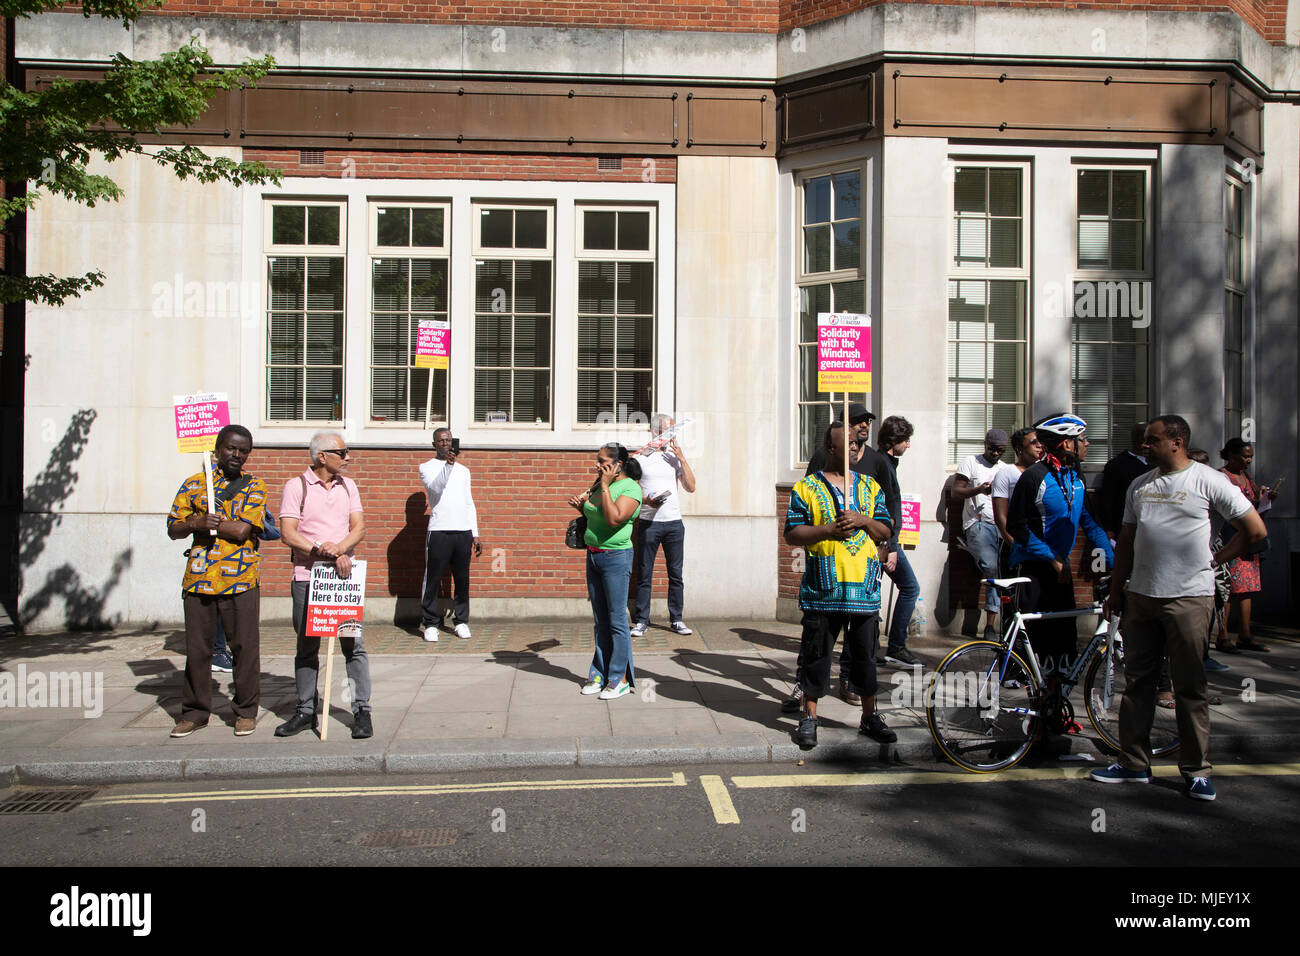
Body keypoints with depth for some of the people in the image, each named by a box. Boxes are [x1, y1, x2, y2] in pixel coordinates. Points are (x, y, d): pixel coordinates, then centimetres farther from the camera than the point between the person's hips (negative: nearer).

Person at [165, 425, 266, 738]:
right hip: (198, 579, 2)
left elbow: (242, 530, -9)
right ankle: (195, 712, 21)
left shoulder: (255, 487, 5)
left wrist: (205, 521, -5)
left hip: (240, 580, -2)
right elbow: (173, 529, 8)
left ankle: (245, 711, 15)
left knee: (245, 647, 2)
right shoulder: (194, 484, 11)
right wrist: (196, 523, -11)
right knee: (196, 648, 8)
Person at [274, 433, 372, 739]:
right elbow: (288, 533, -7)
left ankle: (362, 711, 3)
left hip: (344, 575, 2)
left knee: (354, 644, -3)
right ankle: (306, 711, 17)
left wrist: (340, 548, -15)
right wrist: (320, 549, -19)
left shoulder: (348, 486, 12)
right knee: (307, 647, 7)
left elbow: (359, 527, 4)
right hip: (307, 576, -2)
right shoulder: (296, 486, 1)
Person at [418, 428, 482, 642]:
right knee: (433, 578, -2)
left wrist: (475, 534, 14)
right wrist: (448, 464, -31)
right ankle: (430, 624, 6)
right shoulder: (427, 467, 4)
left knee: (462, 579, 6)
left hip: (463, 531, 4)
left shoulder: (463, 470, 18)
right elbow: (435, 487, -17)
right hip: (439, 531, -4)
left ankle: (461, 621, 15)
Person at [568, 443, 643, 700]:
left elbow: (615, 519, -25)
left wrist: (605, 487, -18)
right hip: (593, 556, 8)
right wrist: (580, 505, 4)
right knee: (600, 621, 12)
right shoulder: (600, 484, 12)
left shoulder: (630, 488, -11)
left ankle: (620, 679, 5)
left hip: (616, 558, -8)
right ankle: (600, 675, 20)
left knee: (617, 621, -3)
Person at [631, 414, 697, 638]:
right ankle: (642, 620, 8)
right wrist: (646, 500, -17)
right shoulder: (640, 457, 2)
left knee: (675, 573, 5)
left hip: (674, 522, 3)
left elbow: (691, 487, 2)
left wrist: (681, 458, -4)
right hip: (648, 523, -3)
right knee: (645, 574, 1)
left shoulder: (675, 457, 10)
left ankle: (676, 619, 14)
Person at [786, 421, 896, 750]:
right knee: (817, 653, 3)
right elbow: (792, 534, -2)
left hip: (864, 587, 3)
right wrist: (828, 530, -15)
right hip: (822, 587, -3)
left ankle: (870, 716, 24)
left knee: (865, 654, 10)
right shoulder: (806, 488, 2)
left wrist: (862, 520, -7)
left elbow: (885, 532, 11)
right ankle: (809, 717, 15)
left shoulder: (870, 486, 14)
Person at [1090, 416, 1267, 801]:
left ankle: (1196, 771, 13)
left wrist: (1215, 560, 1)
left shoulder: (1209, 480, -4)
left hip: (1189, 598, -5)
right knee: (1137, 682, 9)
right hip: (1141, 596, 5)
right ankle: (1133, 763, 18)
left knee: (1190, 688, 1)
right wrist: (1116, 591, 16)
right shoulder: (1140, 485, 12)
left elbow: (1256, 530, 0)